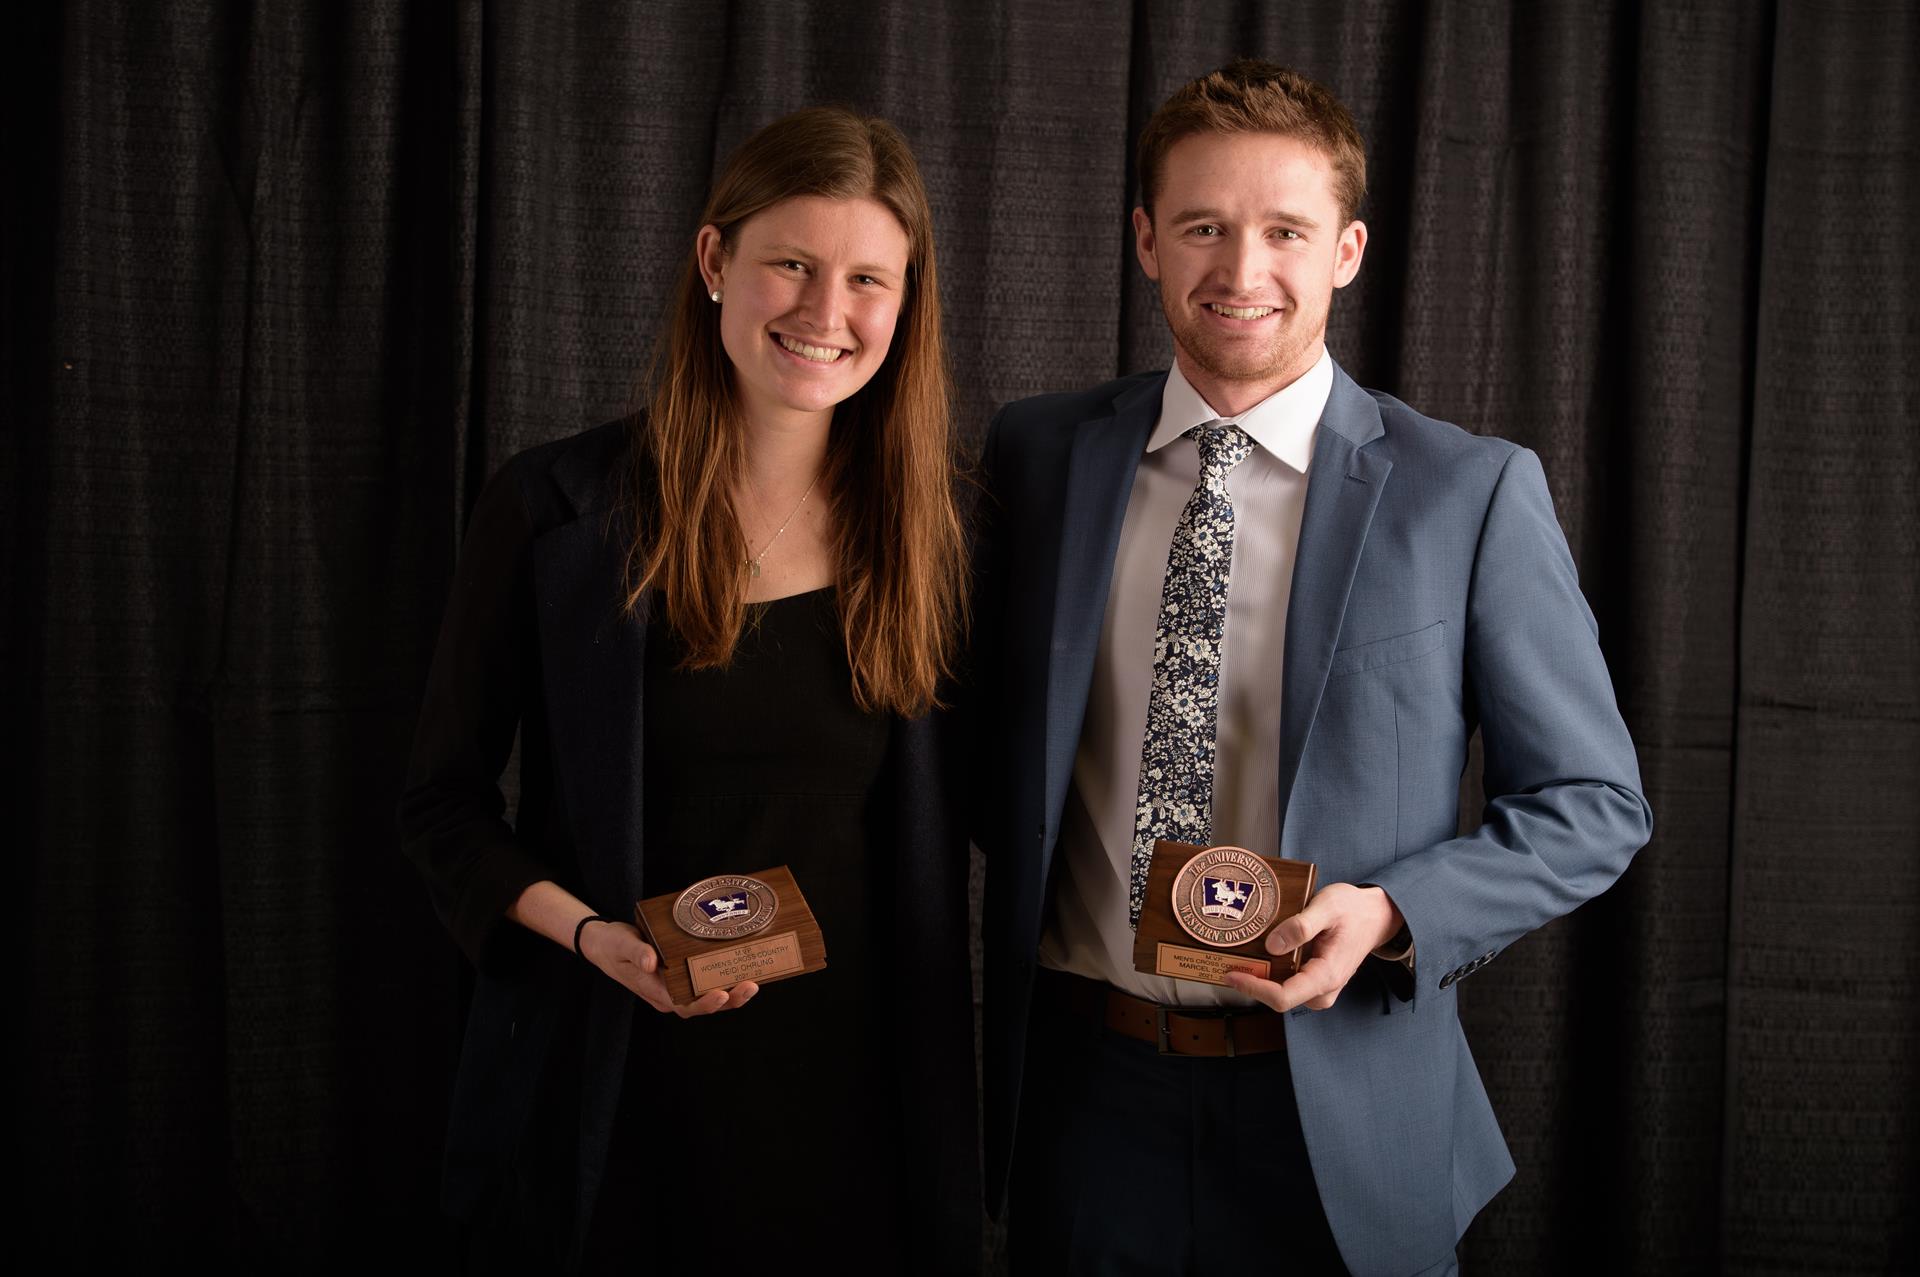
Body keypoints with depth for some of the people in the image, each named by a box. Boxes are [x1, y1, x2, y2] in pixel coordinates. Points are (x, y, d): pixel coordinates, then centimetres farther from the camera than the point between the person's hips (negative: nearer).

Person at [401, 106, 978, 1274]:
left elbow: (962, 810, 6)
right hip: (615, 1087, -2)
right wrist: (590, 932, -17)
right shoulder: (555, 509, -6)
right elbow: (446, 803, -1)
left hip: (848, 1085, 2)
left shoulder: (929, 531, 1)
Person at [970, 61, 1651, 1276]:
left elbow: (1595, 803, -2)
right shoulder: (1036, 456, 1)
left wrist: (1389, 913, -17)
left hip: (1343, 1121, -2)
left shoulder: (1475, 494, -7)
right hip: (1084, 1093, 2)